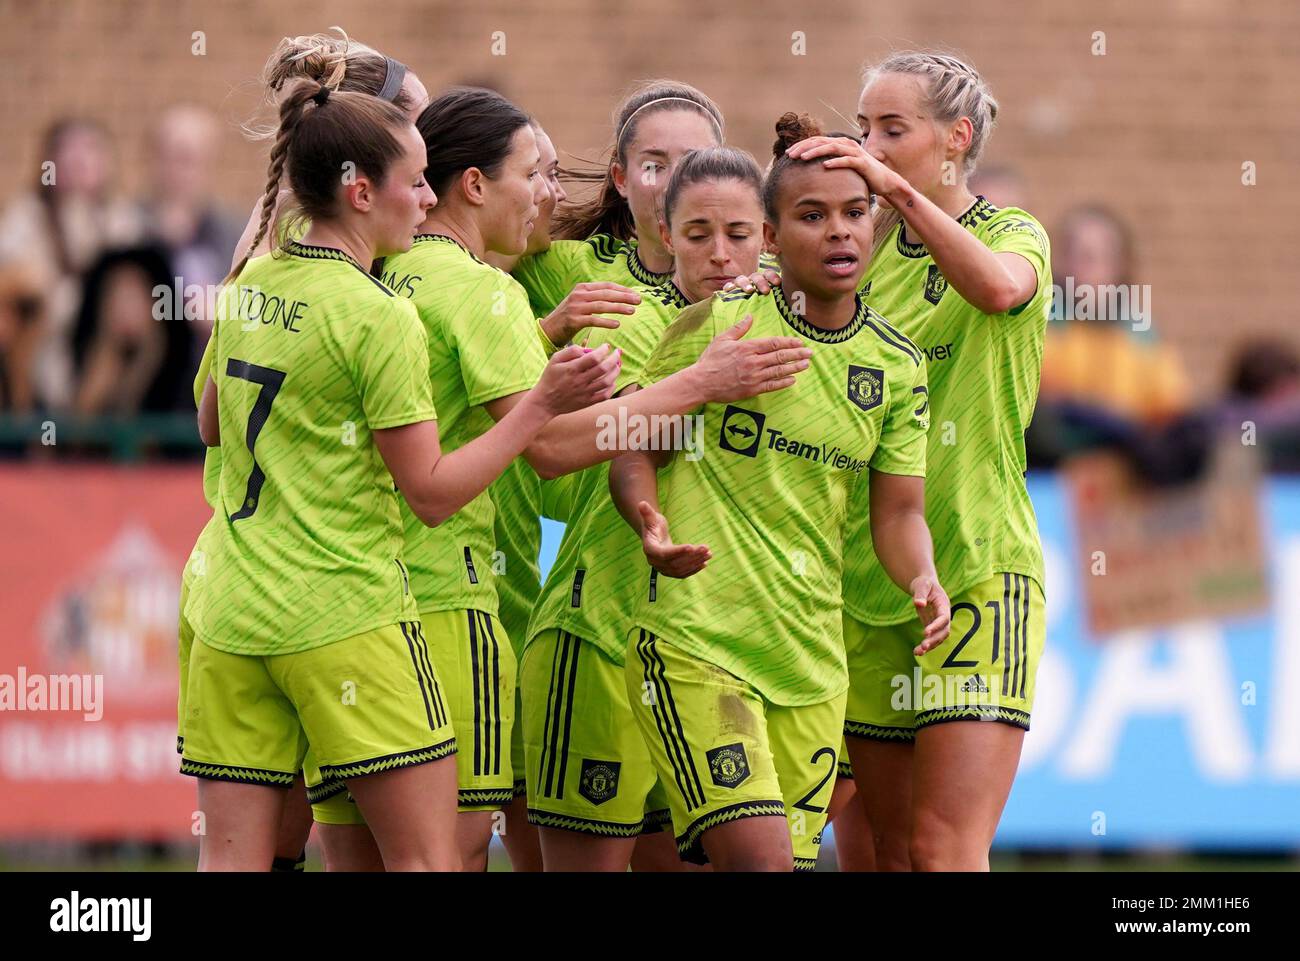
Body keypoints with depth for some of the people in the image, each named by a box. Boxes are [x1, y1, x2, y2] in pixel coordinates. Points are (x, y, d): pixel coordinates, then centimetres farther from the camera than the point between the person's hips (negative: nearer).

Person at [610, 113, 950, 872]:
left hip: (813, 658, 5)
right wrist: (653, 527, -20)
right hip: (696, 639, -5)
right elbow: (635, 452, 1)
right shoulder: (717, 326, -6)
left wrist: (923, 581, -11)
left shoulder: (897, 366, 7)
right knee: (756, 859, -19)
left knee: (796, 855, 7)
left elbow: (899, 511, 10)